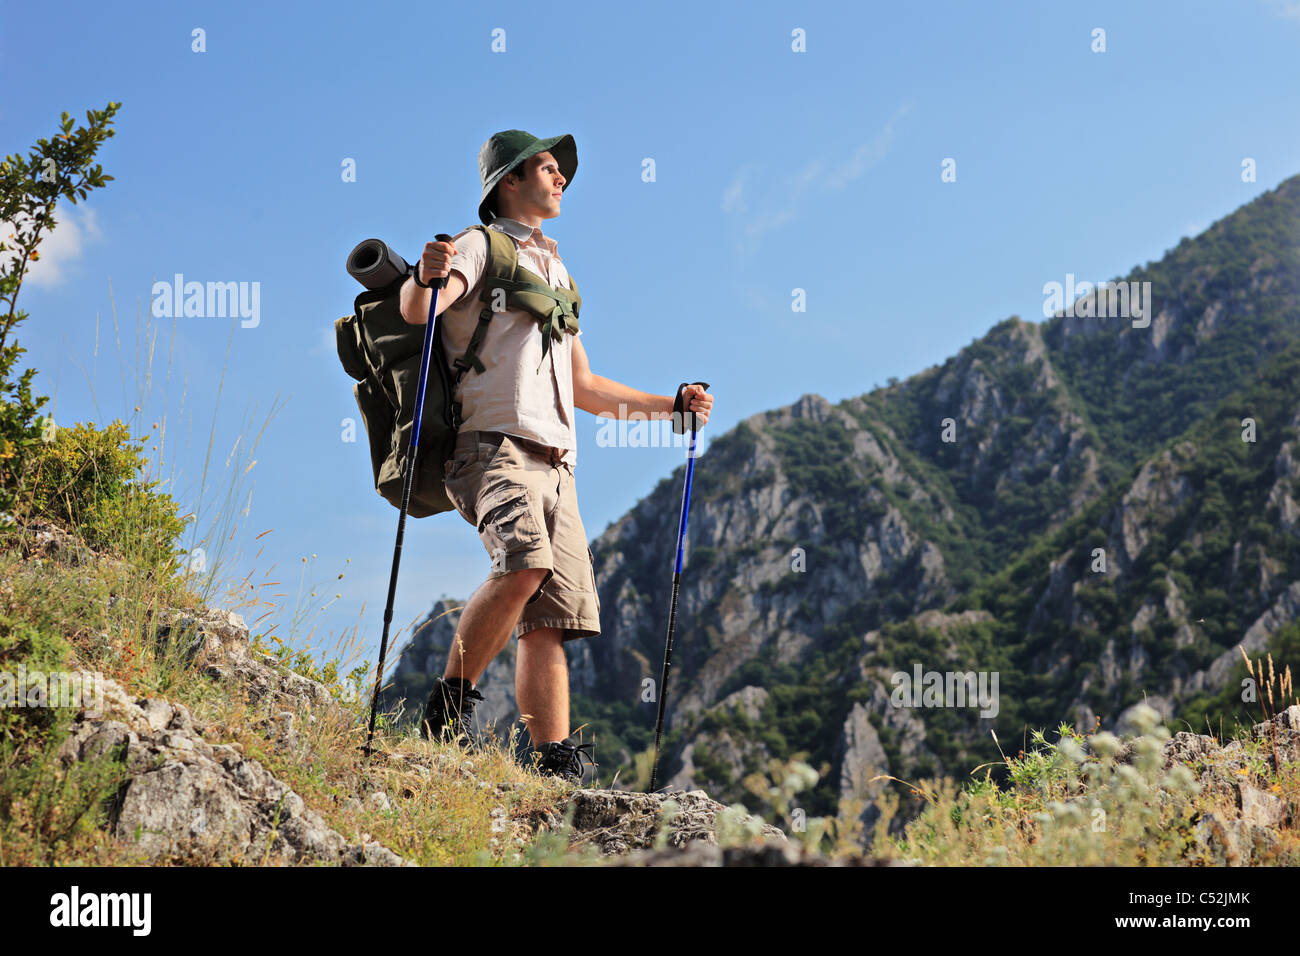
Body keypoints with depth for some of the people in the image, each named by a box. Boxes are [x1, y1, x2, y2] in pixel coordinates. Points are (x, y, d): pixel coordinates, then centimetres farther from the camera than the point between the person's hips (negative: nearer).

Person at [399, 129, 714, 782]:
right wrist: (426, 277, -35)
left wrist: (669, 405, 30)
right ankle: (450, 704, -17)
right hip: (496, 443, -7)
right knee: (526, 563, -31)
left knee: (552, 620, -4)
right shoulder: (480, 246, 9)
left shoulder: (557, 273, 32)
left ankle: (556, 768, -6)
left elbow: (585, 389, 35)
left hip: (555, 463, 7)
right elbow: (417, 311, -12)